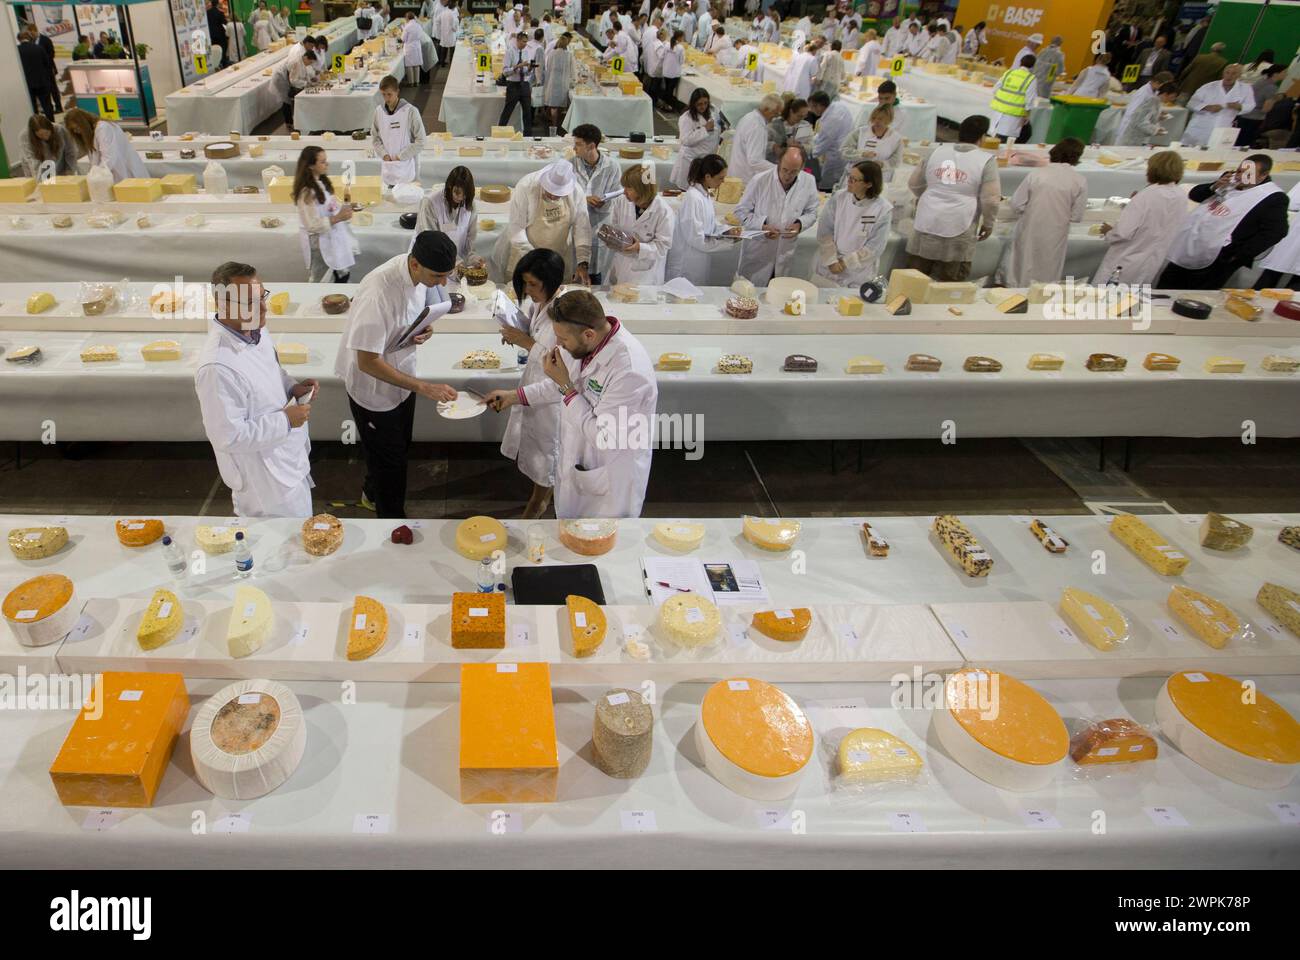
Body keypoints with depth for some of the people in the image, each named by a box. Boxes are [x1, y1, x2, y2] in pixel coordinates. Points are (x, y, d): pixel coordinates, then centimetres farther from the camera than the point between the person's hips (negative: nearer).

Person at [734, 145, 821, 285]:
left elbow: (811, 213, 8)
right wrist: (762, 226, -20)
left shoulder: (809, 182, -5)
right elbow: (741, 211, -5)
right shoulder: (759, 181, -13)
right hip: (757, 251, -2)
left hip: (785, 255, 2)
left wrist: (800, 224, -14)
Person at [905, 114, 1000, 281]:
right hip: (959, 230, -3)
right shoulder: (987, 160, -4)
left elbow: (914, 184, 16)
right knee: (950, 281, 2)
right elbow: (991, 199, -7)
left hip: (926, 223, 4)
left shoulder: (936, 151, 8)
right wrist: (988, 224, 9)